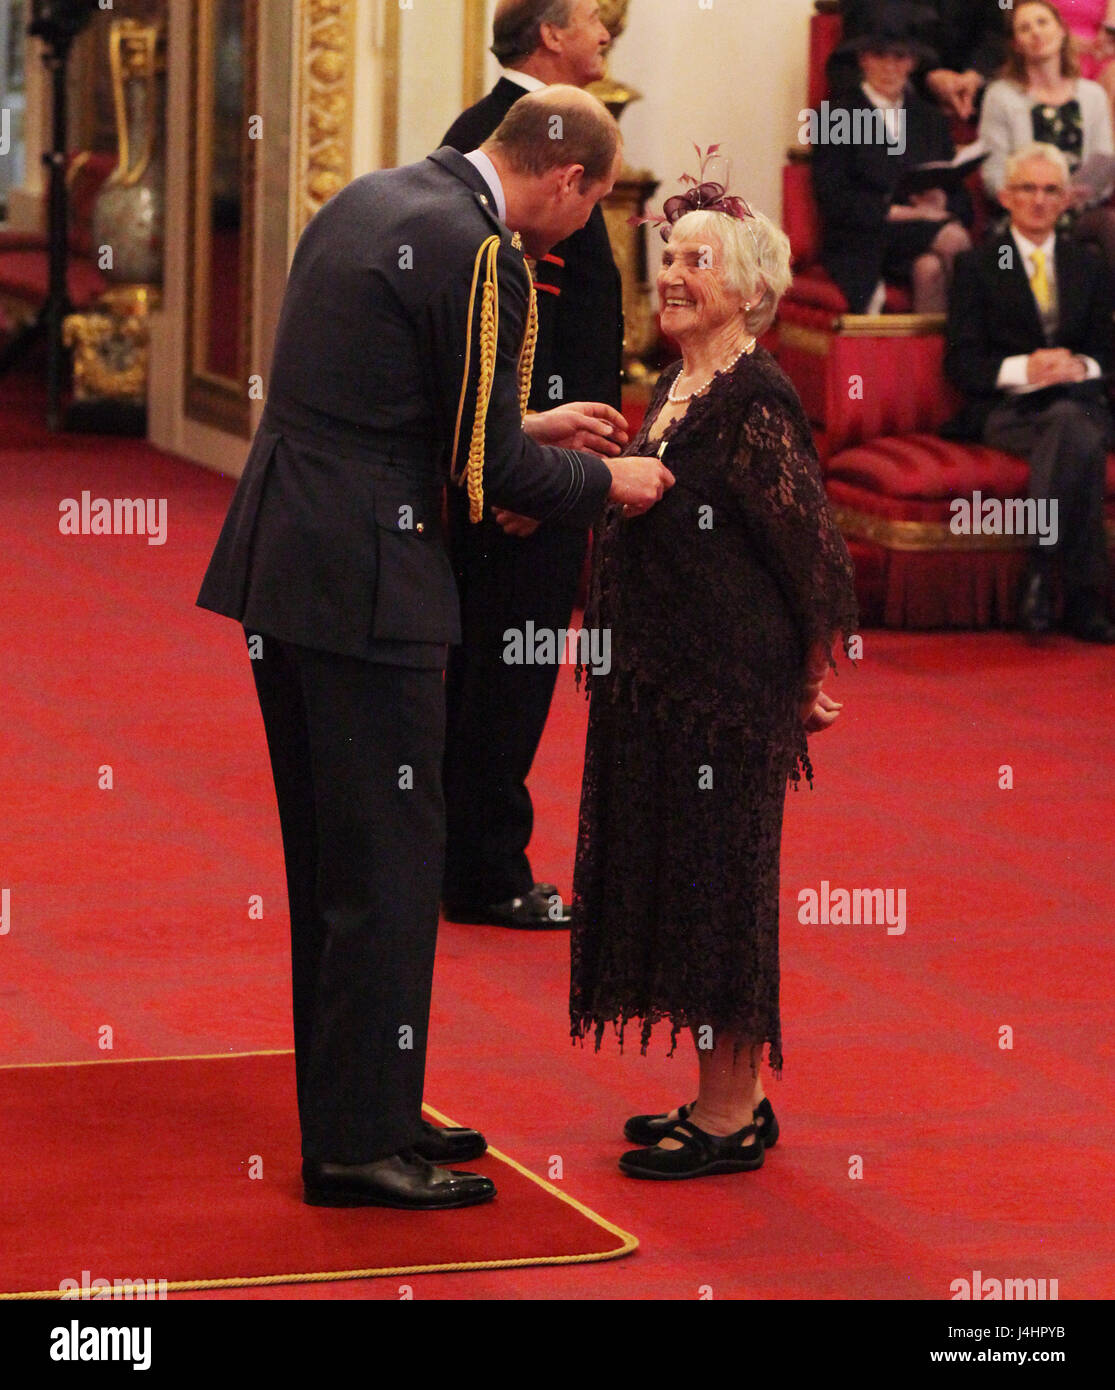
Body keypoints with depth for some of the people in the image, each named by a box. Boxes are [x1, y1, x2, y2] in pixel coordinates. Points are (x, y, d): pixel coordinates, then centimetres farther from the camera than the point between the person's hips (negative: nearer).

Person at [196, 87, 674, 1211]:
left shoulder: (367, 201, 13)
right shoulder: (478, 254, -15)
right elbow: (490, 470, -13)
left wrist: (530, 428, 24)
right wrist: (609, 480, 3)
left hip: (277, 568, 10)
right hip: (363, 582, -10)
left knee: (331, 857, 17)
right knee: (388, 861, -2)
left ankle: (357, 1107, 26)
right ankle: (356, 1146, 3)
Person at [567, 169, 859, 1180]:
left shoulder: (756, 402, -16)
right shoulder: (672, 391, 11)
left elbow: (813, 549, -13)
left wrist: (806, 684, -6)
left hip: (731, 682, -9)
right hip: (660, 680, 9)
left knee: (717, 882, -2)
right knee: (669, 875, 12)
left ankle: (733, 1118, 7)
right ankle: (727, 1097, 22)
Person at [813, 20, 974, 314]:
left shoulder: (932, 119, 22)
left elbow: (961, 201, 17)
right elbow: (832, 198, -5)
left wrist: (941, 203, -8)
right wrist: (900, 212, -14)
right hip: (861, 241, -4)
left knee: (930, 268, -34)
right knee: (952, 236, -30)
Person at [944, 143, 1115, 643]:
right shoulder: (976, 267, 12)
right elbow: (962, 363, 3)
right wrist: (1024, 368, -15)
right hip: (1004, 409, -3)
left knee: (1073, 426, -37)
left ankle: (1041, 575, -35)